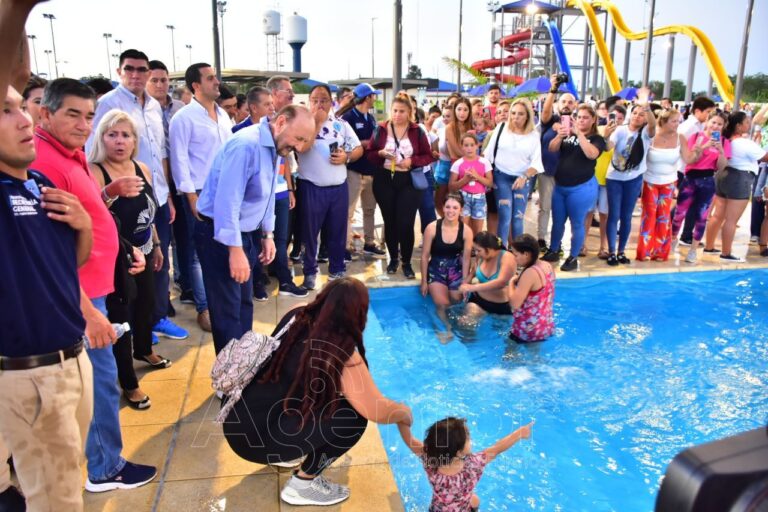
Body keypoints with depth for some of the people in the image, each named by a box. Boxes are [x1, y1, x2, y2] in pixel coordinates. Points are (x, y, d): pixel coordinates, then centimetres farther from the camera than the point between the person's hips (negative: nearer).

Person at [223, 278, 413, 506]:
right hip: (256, 440, -7)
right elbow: (376, 409, -11)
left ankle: (284, 452, 22)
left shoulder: (295, 316, 0)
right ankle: (302, 484, 4)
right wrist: (404, 412, 11)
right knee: (353, 416, -7)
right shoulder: (342, 352, -18)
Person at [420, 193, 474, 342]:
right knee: (442, 304, -16)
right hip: (436, 269, -1)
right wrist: (424, 281, -3)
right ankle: (448, 328, 6)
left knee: (456, 301, -6)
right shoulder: (432, 228, -16)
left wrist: (464, 282, 0)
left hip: (456, 270, 2)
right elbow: (425, 255, -7)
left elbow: (466, 258, -3)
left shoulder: (466, 230, -12)